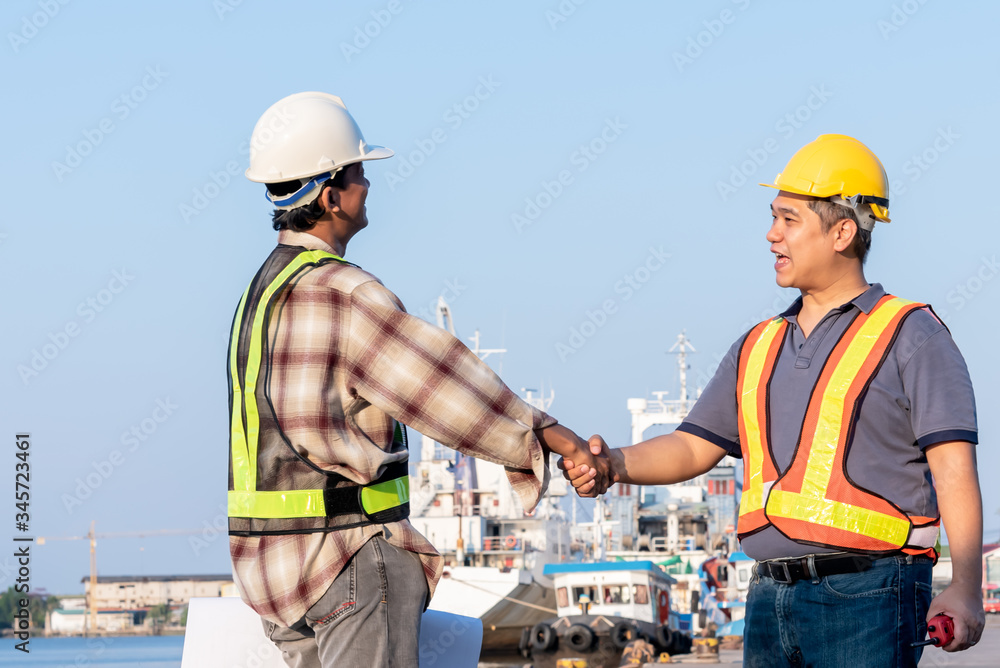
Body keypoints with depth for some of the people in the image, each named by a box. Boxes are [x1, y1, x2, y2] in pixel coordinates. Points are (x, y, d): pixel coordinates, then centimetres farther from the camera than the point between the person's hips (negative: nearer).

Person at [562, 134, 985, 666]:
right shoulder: (758, 348, 19)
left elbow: (954, 469, -9)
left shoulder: (911, 335, -1)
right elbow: (694, 447, 20)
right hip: (770, 600, 6)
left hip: (866, 601, -6)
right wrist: (615, 464, -1)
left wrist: (966, 589, -21)